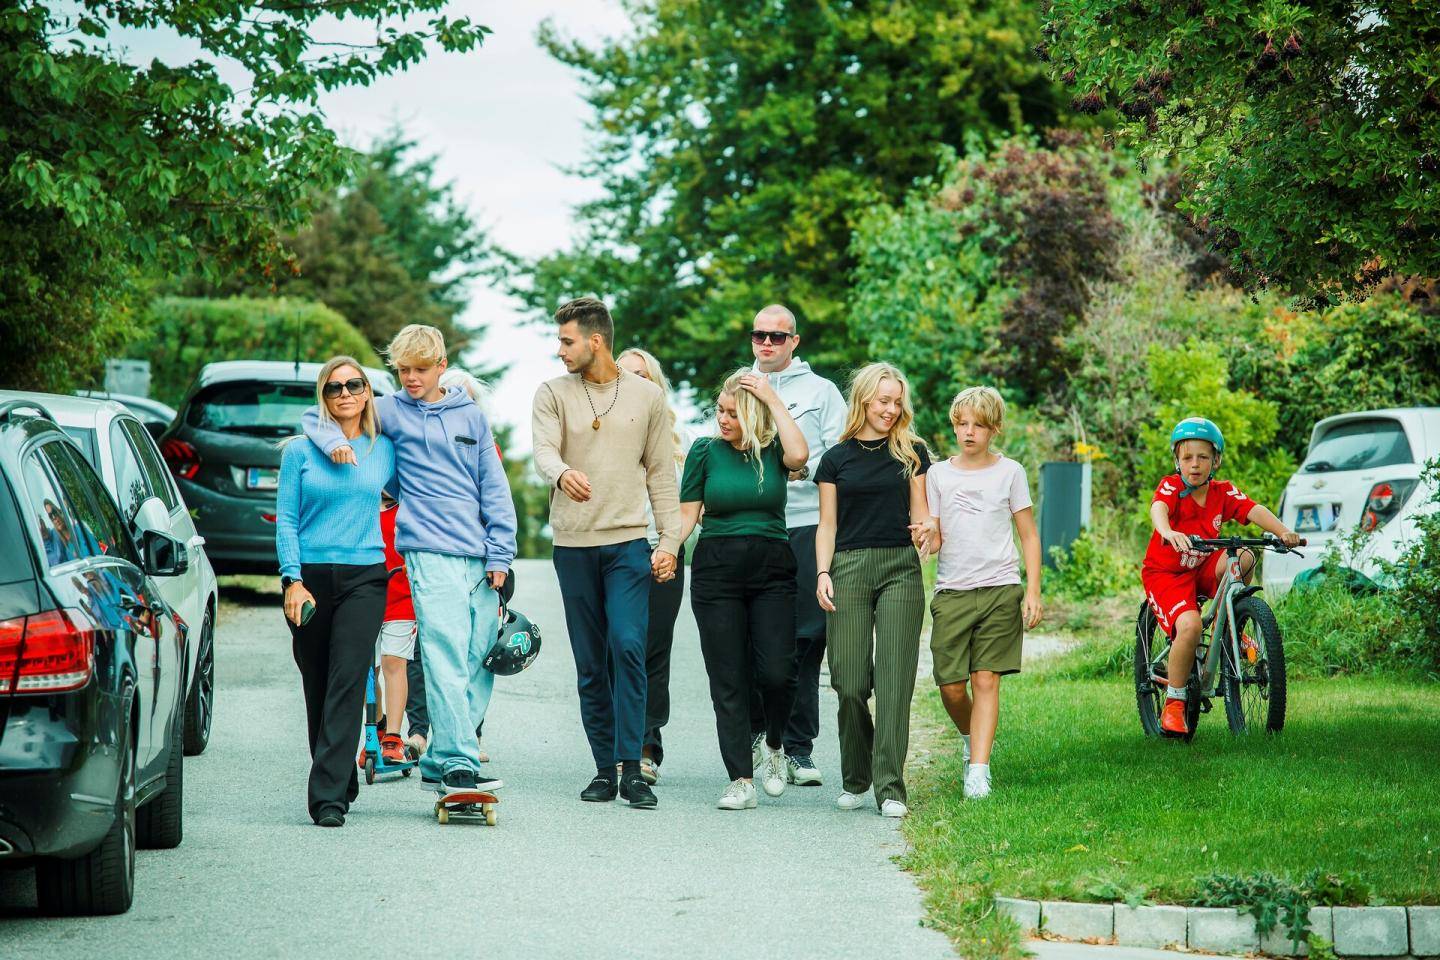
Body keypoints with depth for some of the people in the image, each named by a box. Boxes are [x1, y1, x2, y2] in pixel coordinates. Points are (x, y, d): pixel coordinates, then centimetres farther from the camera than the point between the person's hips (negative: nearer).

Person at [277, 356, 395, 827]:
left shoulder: (385, 450, 9)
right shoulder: (300, 451, 5)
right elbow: (286, 519, 2)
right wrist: (293, 580, -8)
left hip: (364, 578, -1)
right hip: (310, 578, 1)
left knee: (347, 682, -13)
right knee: (317, 687, 7)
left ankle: (329, 796, -17)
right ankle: (342, 782, 24)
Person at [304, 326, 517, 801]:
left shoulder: (470, 416, 15)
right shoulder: (391, 412, 8)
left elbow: (495, 489, 14)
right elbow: (315, 417, 12)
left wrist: (500, 553, 6)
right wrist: (334, 440, -10)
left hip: (479, 557, 4)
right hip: (431, 553, -4)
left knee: (479, 664, 3)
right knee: (446, 660, -14)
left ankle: (439, 761, 9)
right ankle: (456, 762, -17)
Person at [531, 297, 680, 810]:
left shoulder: (647, 396, 6)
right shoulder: (553, 394, 5)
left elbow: (661, 474, 9)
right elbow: (544, 451, -11)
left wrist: (669, 541, 1)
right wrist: (562, 473, -35)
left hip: (628, 541, -1)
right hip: (573, 545, 1)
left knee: (628, 647, -16)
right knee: (590, 663, 5)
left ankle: (633, 768, -13)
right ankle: (605, 768, 13)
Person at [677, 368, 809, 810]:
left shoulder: (773, 450, 3)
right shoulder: (705, 451, 5)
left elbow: (799, 455, -20)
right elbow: (687, 513, 5)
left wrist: (773, 399, -13)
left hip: (771, 572, 0)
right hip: (716, 571, 1)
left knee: (776, 671, -12)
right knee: (728, 679, -2)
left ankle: (774, 745, 18)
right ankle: (740, 781, 1)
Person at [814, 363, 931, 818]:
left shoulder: (910, 452, 10)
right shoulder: (837, 458, 9)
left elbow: (920, 511, 10)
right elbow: (827, 524, 10)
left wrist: (927, 529, -13)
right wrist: (822, 572, -4)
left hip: (900, 569, 0)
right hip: (849, 570, 0)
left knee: (894, 681, -8)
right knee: (850, 682, -3)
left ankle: (890, 788, -9)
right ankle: (855, 780, 16)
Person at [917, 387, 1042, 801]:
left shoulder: (1009, 472, 5)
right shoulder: (938, 473, 9)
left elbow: (1029, 536, 7)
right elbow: (934, 535, 9)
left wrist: (1033, 591, -2)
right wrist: (928, 537, -16)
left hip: (1000, 589, -2)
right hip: (951, 591, 2)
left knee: (986, 681, -7)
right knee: (951, 686, -1)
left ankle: (978, 771, -8)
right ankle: (973, 740, 29)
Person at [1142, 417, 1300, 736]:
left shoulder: (1224, 492, -5)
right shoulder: (1171, 487, -16)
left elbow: (1254, 510, -20)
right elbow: (1158, 508, -38)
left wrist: (1283, 532, -40)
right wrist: (1167, 532, -62)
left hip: (1201, 569, 4)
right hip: (1165, 573, -4)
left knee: (1243, 558, -25)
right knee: (1190, 625, -30)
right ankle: (1173, 703, -14)